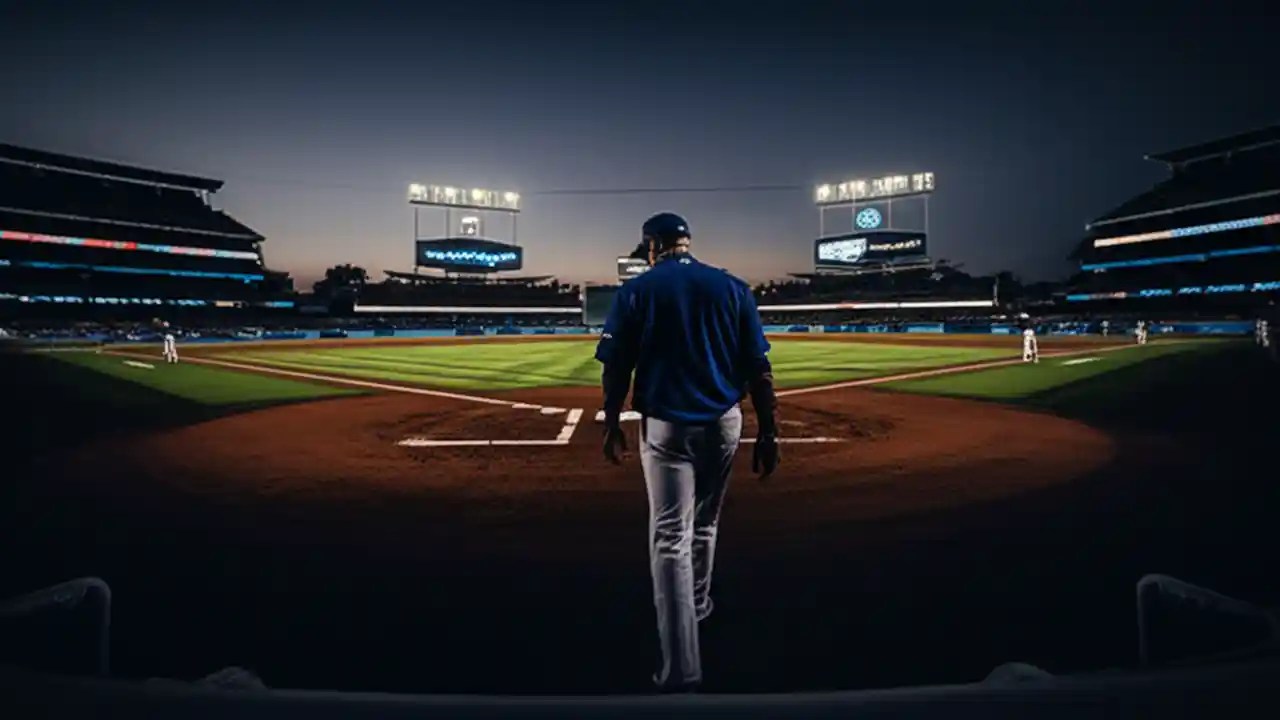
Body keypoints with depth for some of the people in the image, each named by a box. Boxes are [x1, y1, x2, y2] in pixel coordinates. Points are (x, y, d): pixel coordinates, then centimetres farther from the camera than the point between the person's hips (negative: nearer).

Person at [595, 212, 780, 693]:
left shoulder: (635, 290, -3)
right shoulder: (733, 287, 2)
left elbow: (616, 369, -4)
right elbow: (758, 367, -2)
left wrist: (611, 425, 8)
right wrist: (768, 433, 1)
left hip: (665, 426, -3)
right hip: (723, 423, 3)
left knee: (670, 538, 0)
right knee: (704, 524, 24)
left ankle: (681, 674, -2)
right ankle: (696, 606, 46)